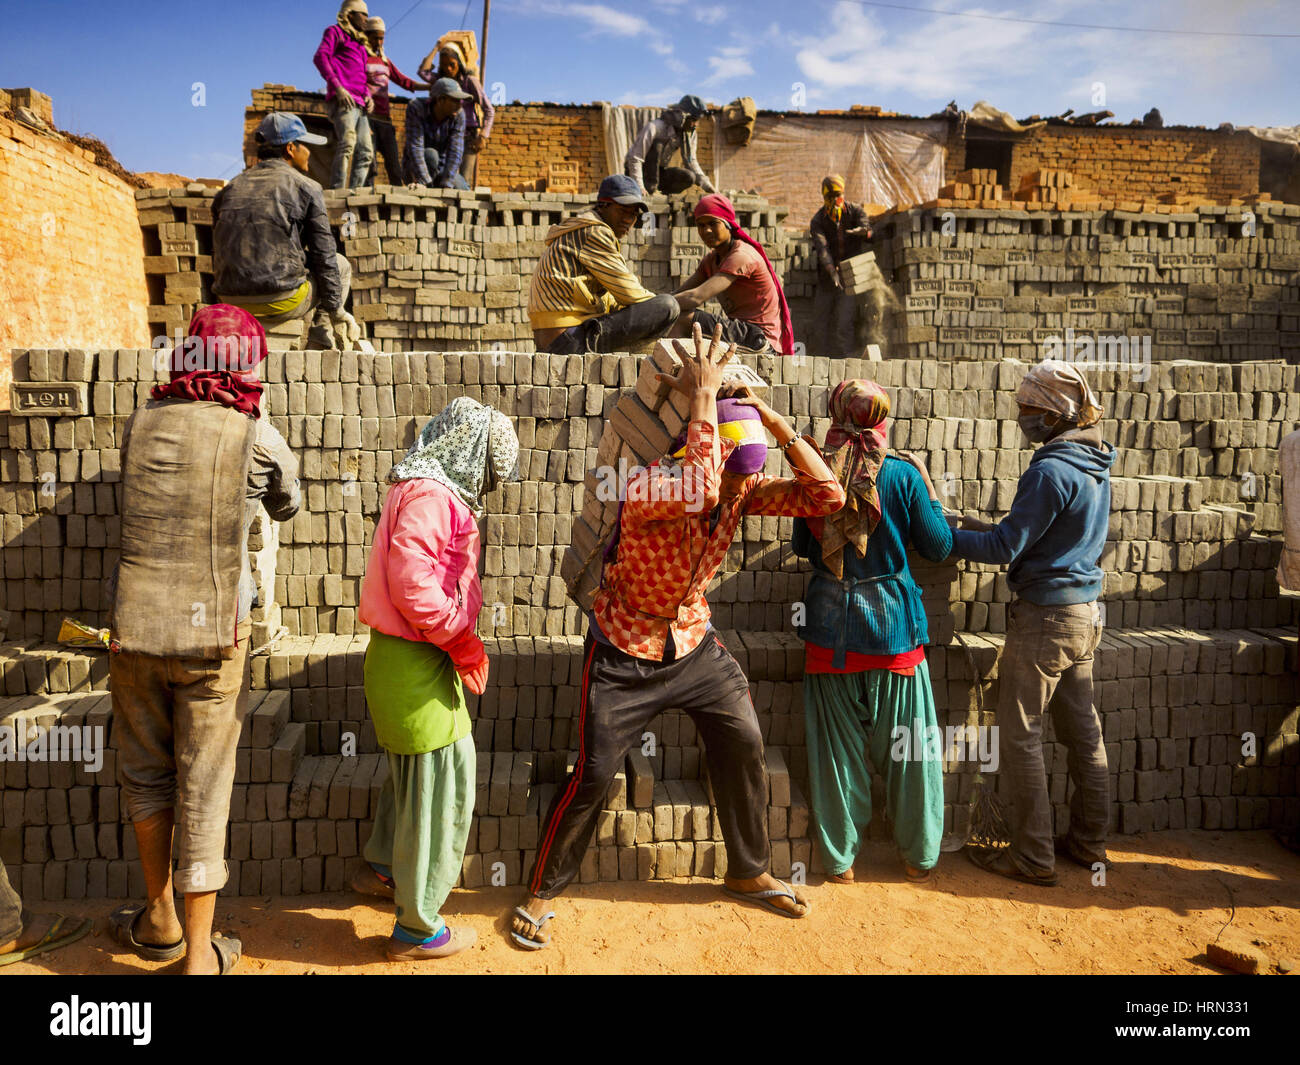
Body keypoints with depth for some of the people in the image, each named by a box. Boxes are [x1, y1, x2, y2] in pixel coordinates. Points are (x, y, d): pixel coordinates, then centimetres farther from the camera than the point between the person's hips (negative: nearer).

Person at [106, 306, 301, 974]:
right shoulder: (256, 435, -8)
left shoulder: (142, 421, 0)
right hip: (212, 634, -3)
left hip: (136, 626, 3)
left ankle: (159, 921, 37)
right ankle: (200, 953, 19)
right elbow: (287, 506, 10)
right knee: (204, 789, 8)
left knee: (145, 775, 20)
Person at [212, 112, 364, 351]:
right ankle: (324, 329, 8)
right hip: (282, 301, -5)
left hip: (232, 301, 6)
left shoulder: (231, 188, 17)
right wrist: (335, 309, 7)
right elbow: (324, 255, 0)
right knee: (340, 265, 23)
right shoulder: (305, 187, 1)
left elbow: (218, 256, 21)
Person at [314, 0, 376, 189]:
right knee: (347, 142, -25)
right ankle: (337, 193, -33)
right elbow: (320, 57, -5)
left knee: (366, 153, 0)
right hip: (343, 99, -8)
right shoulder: (336, 32, 10)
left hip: (359, 104, 8)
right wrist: (337, 87, -18)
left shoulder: (360, 43, 32)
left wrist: (368, 96, 14)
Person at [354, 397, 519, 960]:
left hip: (406, 656, 10)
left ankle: (381, 868, 45)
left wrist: (459, 643, 12)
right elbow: (411, 582, -28)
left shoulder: (425, 489, 14)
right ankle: (418, 928, 14)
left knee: (413, 767, 26)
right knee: (441, 783, 0)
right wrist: (463, 641, -18)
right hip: (415, 661, -10)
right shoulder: (430, 495, -19)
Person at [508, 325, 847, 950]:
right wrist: (704, 396, -41)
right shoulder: (650, 487, -30)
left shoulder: (741, 490, -11)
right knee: (593, 774, -3)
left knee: (744, 748, 10)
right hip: (624, 653, -6)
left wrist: (773, 423, -24)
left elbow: (828, 497, -17)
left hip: (694, 644, 6)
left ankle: (748, 872, 33)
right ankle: (543, 891, 21)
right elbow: (698, 490, -53)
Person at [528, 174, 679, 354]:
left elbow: (608, 300, 28)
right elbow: (628, 293, -9)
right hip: (572, 342, -11)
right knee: (668, 306, -16)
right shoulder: (594, 232, -6)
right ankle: (594, 336, -14)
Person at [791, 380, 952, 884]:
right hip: (891, 621, -1)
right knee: (906, 747, 12)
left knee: (837, 748, 10)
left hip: (831, 625, 2)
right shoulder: (902, 474, -8)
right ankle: (918, 856, 26)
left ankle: (840, 859, 21)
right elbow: (938, 546, 0)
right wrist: (928, 488, 9)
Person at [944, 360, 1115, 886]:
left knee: (1020, 736, 0)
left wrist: (947, 535, -8)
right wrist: (991, 529, 14)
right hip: (1084, 612, 10)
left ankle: (1032, 857, 7)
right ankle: (1088, 840, 28)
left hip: (1044, 616, -9)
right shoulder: (1095, 467, 10)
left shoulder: (1051, 471, -20)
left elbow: (1005, 548, -19)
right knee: (1082, 729, 16)